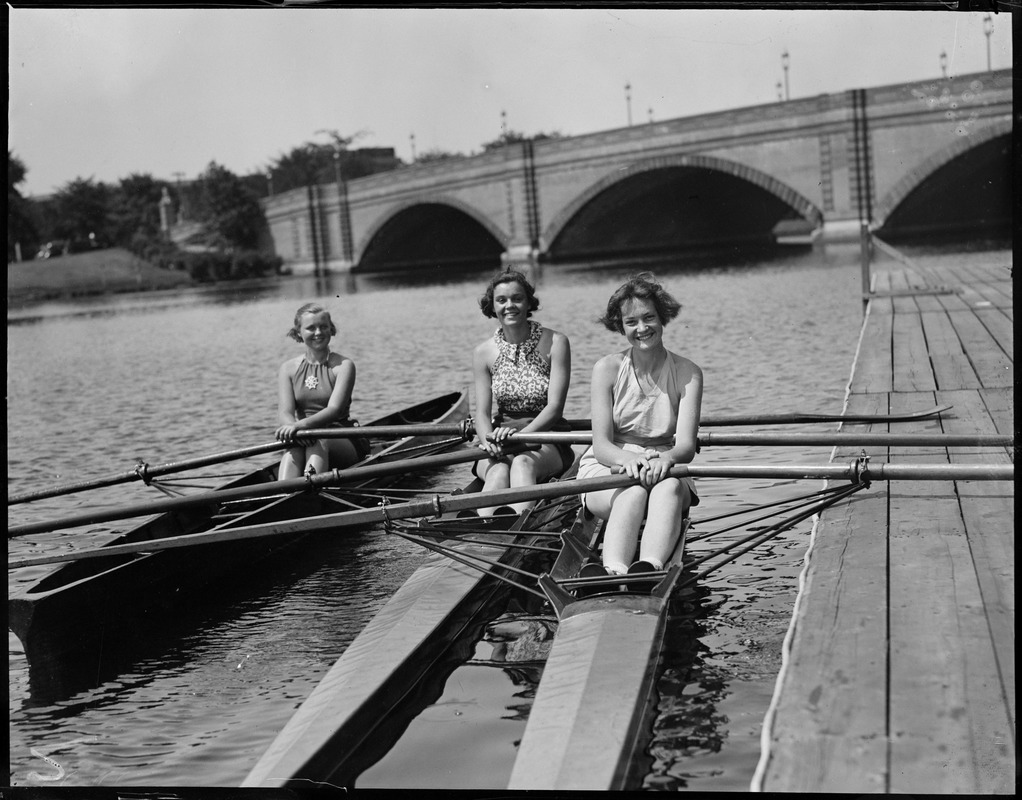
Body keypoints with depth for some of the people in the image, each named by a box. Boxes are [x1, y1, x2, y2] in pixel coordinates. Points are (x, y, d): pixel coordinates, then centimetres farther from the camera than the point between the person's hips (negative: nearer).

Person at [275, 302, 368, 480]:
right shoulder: (288, 368, 8)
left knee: (318, 440, -35)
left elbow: (334, 409, -17)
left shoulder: (343, 365, -2)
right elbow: (285, 412, -6)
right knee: (293, 445, -32)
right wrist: (293, 427, -31)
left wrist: (301, 425, -36)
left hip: (344, 443, -2)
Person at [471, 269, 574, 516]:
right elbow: (482, 412, 0)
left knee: (522, 463, -35)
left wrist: (521, 433, -27)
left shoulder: (555, 343, -3)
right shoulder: (483, 353, 5)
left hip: (546, 442, -2)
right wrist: (488, 441, -23)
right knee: (499, 471, -32)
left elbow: (554, 407, -10)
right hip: (499, 445, 2)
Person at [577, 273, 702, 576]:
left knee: (670, 486, -35)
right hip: (607, 469, -1)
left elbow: (686, 446, -11)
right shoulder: (607, 368, -1)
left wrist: (665, 458, -35)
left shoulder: (687, 373, 0)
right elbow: (601, 445, -9)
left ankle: (649, 568, -61)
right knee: (634, 491, -35)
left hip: (664, 469, 1)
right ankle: (613, 571, -62)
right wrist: (629, 459, -33)